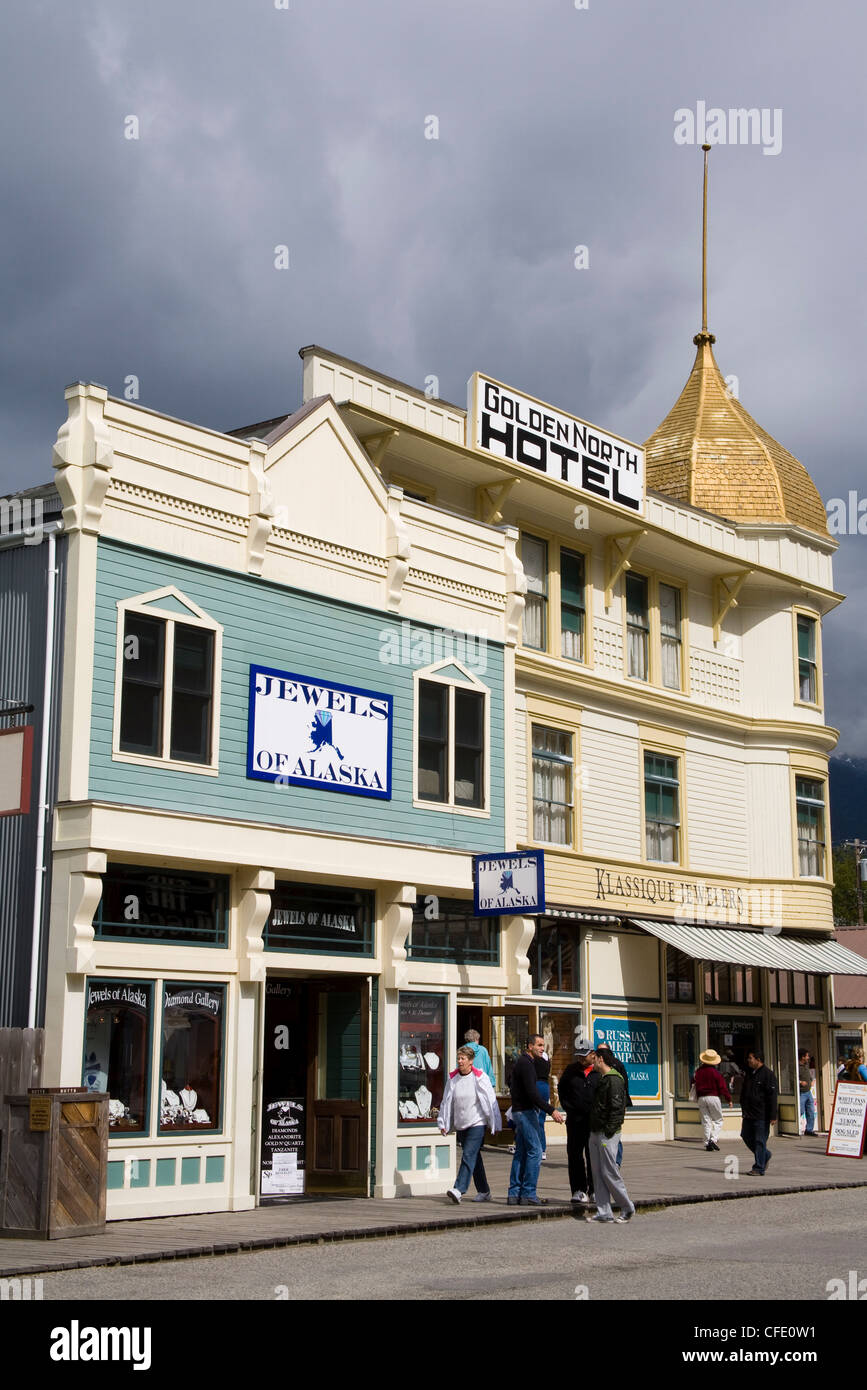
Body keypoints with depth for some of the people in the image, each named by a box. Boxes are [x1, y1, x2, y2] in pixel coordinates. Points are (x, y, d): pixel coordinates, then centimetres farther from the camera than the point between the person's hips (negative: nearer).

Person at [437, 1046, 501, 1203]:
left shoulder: (479, 1077, -7)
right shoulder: (452, 1078, 6)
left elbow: (490, 1100, -4)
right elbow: (446, 1101, 12)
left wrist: (494, 1124, -3)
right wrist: (443, 1124, 10)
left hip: (477, 1123, -5)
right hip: (461, 1124, 5)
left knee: (468, 1155, -16)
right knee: (474, 1158, 12)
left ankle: (459, 1190, -23)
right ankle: (484, 1192, 22)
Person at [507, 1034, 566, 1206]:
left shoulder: (523, 1062, 17)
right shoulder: (526, 1064, -15)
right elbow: (532, 1093, -24)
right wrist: (551, 1111, -27)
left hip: (520, 1111, 10)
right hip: (525, 1112, -10)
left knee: (521, 1152, 10)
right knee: (535, 1151, -9)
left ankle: (514, 1194, 11)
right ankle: (528, 1194, -8)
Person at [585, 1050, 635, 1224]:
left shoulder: (614, 1080, -13)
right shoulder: (602, 1079, 17)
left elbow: (616, 1108, -18)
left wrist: (609, 1131, -19)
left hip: (608, 1134, -9)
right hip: (595, 1133, 9)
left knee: (609, 1172, -6)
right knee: (598, 1173, 7)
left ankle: (628, 1208, 6)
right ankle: (604, 1212, 10)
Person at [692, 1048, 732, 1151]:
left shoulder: (698, 1071, 6)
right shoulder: (716, 1072, -8)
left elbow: (695, 1083, 17)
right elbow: (723, 1087, -7)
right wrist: (728, 1099, 0)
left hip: (701, 1098, 4)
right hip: (714, 1097, -4)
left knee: (706, 1121, 8)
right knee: (718, 1120, 5)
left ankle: (707, 1142, 3)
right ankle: (713, 1139, -13)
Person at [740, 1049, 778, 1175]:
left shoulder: (768, 1074, -13)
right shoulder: (749, 1072, 13)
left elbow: (772, 1096, -16)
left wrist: (772, 1116, -19)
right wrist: (744, 1110, 23)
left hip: (761, 1115, -9)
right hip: (748, 1115, 9)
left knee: (760, 1140, -3)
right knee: (746, 1136, 12)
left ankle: (759, 1168, 4)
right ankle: (766, 1155, 31)